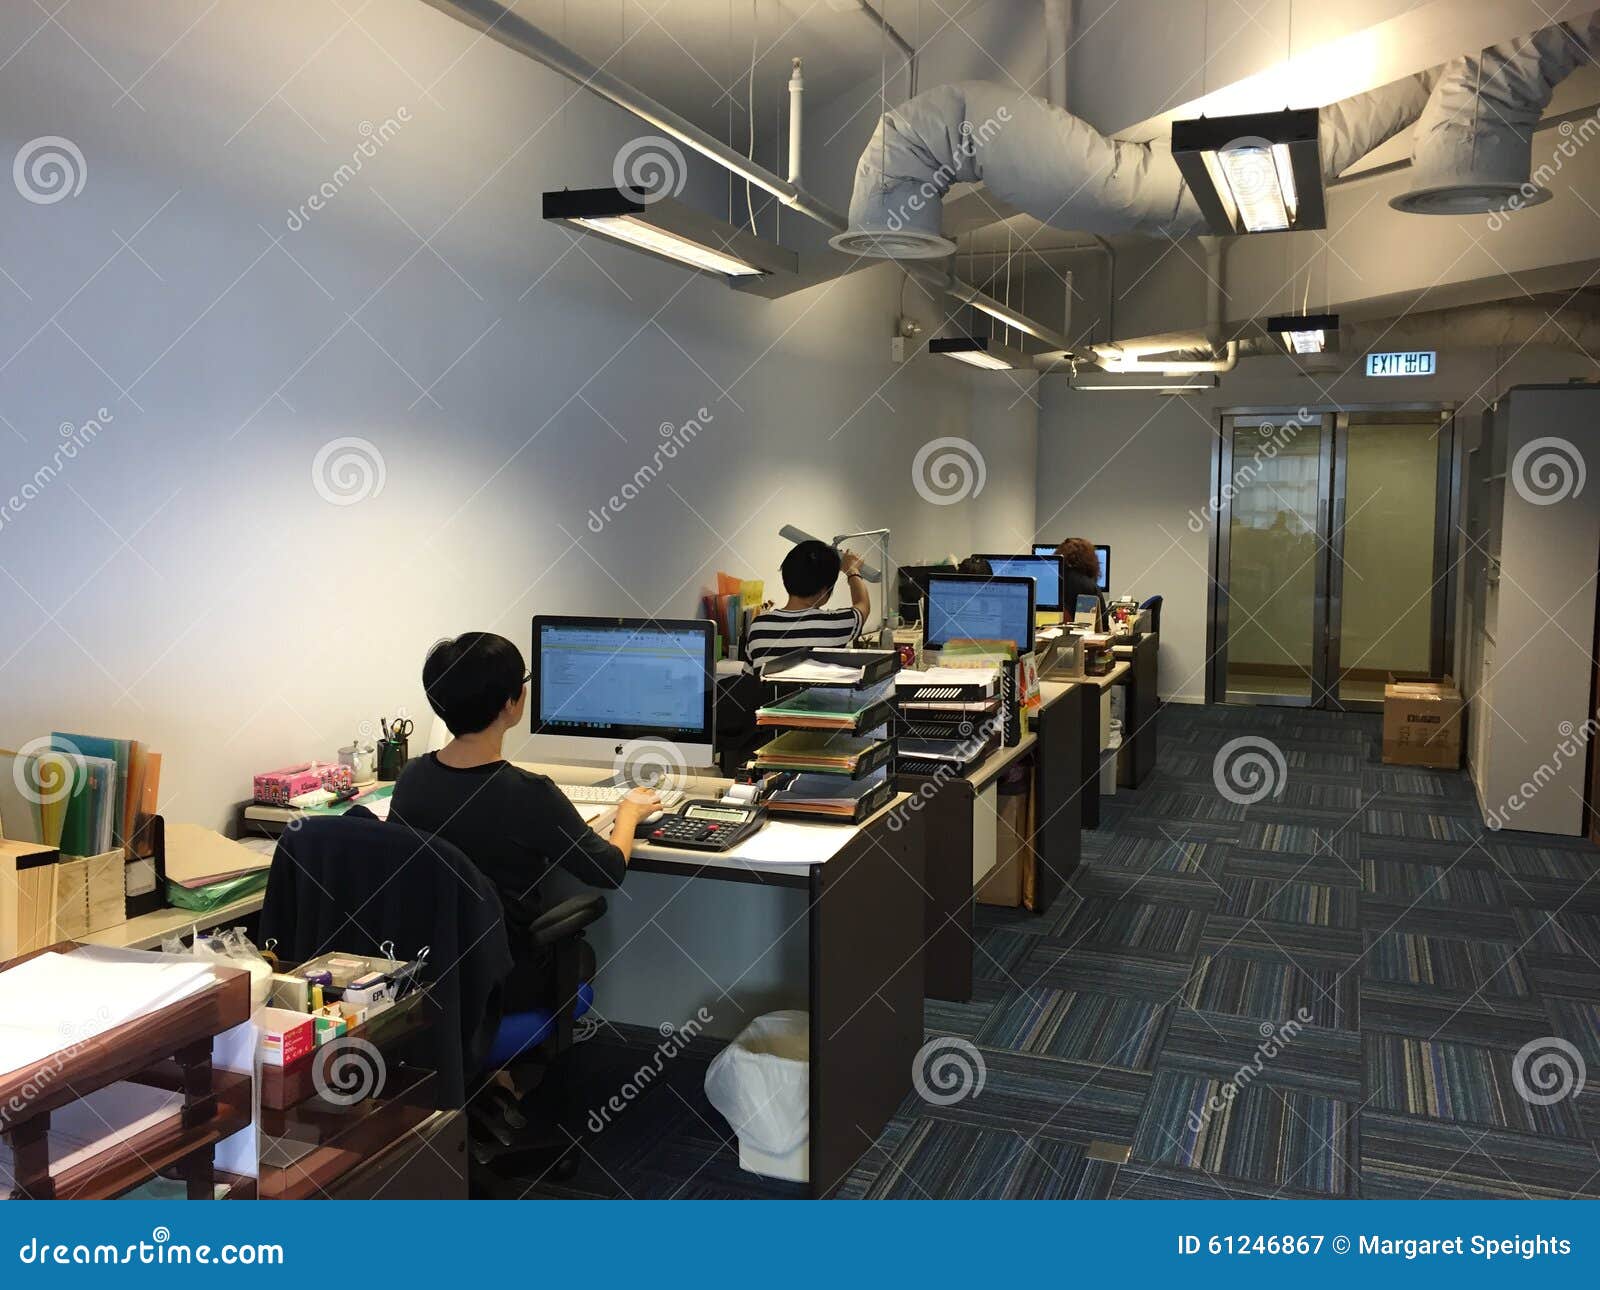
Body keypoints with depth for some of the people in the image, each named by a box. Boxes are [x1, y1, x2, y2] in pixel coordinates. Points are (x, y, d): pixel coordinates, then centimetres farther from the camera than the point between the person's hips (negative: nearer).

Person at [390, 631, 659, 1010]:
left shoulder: (411, 778, -11)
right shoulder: (529, 796, -26)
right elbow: (609, 870, -11)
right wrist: (629, 811, 8)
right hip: (505, 988, -4)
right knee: (581, 954, 27)